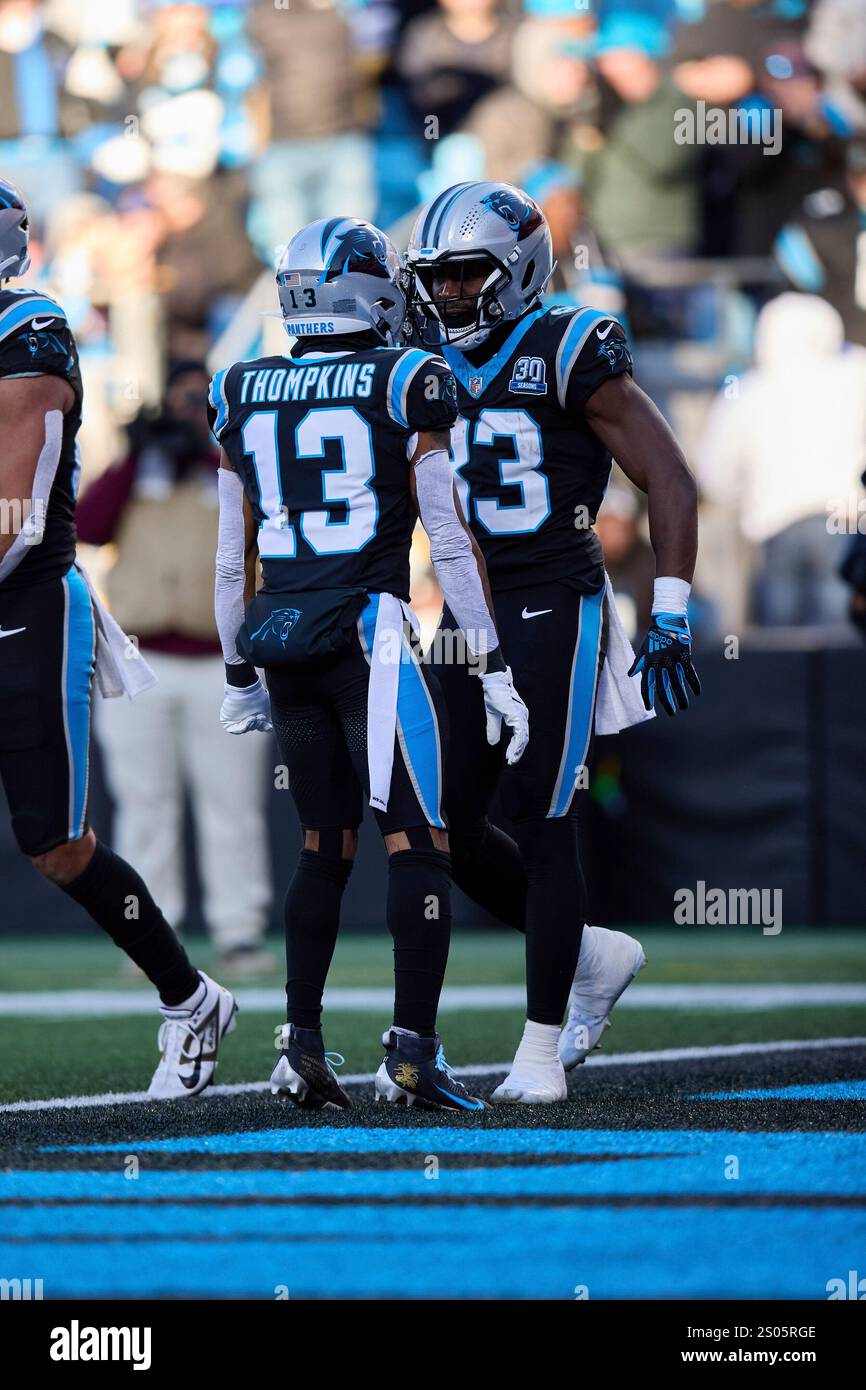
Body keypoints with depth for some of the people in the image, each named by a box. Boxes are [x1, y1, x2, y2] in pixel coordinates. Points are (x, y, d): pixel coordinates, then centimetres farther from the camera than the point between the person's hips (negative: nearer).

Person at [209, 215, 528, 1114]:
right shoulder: (406, 385, -4)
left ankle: (301, 1047, 13)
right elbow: (450, 543, -4)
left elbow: (232, 558, 14)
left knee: (325, 846, 16)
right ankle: (412, 1052, -11)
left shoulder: (244, 398, 9)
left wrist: (239, 676, 23)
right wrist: (493, 670, 0)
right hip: (367, 634, -5)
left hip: (278, 640, 5)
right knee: (418, 845, -3)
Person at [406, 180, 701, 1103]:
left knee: (541, 829, -5)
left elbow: (671, 485, -9)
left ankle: (542, 1047, 5)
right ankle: (593, 955, 25)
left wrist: (669, 624, -13)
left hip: (554, 615, -7)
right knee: (451, 827, 4)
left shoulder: (568, 357, -9)